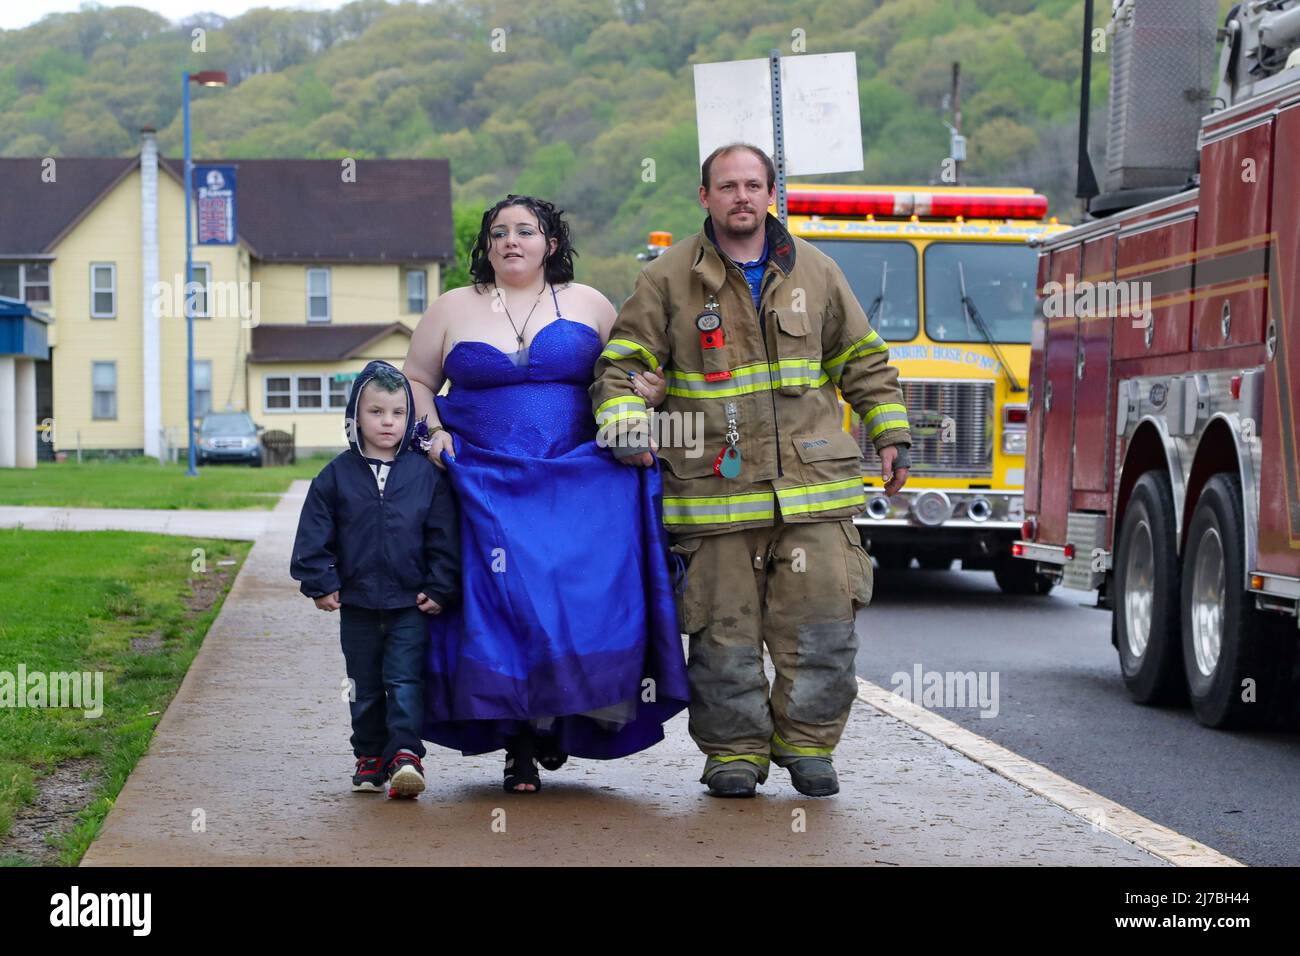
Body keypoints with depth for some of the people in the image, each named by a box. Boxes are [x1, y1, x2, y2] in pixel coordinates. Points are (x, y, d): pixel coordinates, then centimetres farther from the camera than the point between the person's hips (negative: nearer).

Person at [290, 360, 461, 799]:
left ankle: (405, 754, -12)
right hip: (357, 604, 2)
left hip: (411, 604, -2)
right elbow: (314, 536, 4)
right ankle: (370, 756, 22)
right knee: (365, 688, 11)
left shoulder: (426, 474, -2)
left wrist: (439, 588, -4)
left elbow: (444, 537, 1)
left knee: (405, 680, -9)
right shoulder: (337, 475, 1)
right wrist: (320, 584, -2)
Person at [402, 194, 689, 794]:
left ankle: (565, 717, 7)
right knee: (503, 603, -8)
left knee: (584, 598, -13)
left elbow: (632, 375, 16)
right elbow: (416, 380, 17)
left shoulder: (588, 305, 10)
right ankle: (519, 746, 1)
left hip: (579, 487, 0)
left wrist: (649, 392, -6)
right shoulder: (452, 310, 10)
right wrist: (432, 433, 0)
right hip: (487, 490, 0)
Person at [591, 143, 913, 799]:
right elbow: (623, 364, 4)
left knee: (820, 620, -2)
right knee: (725, 628, 0)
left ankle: (808, 744, 13)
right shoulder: (669, 281, 4)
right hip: (716, 490, -2)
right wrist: (626, 423, -13)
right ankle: (734, 752, 12)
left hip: (812, 485, 2)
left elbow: (864, 362, 20)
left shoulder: (815, 272, 12)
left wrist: (891, 435, 15)